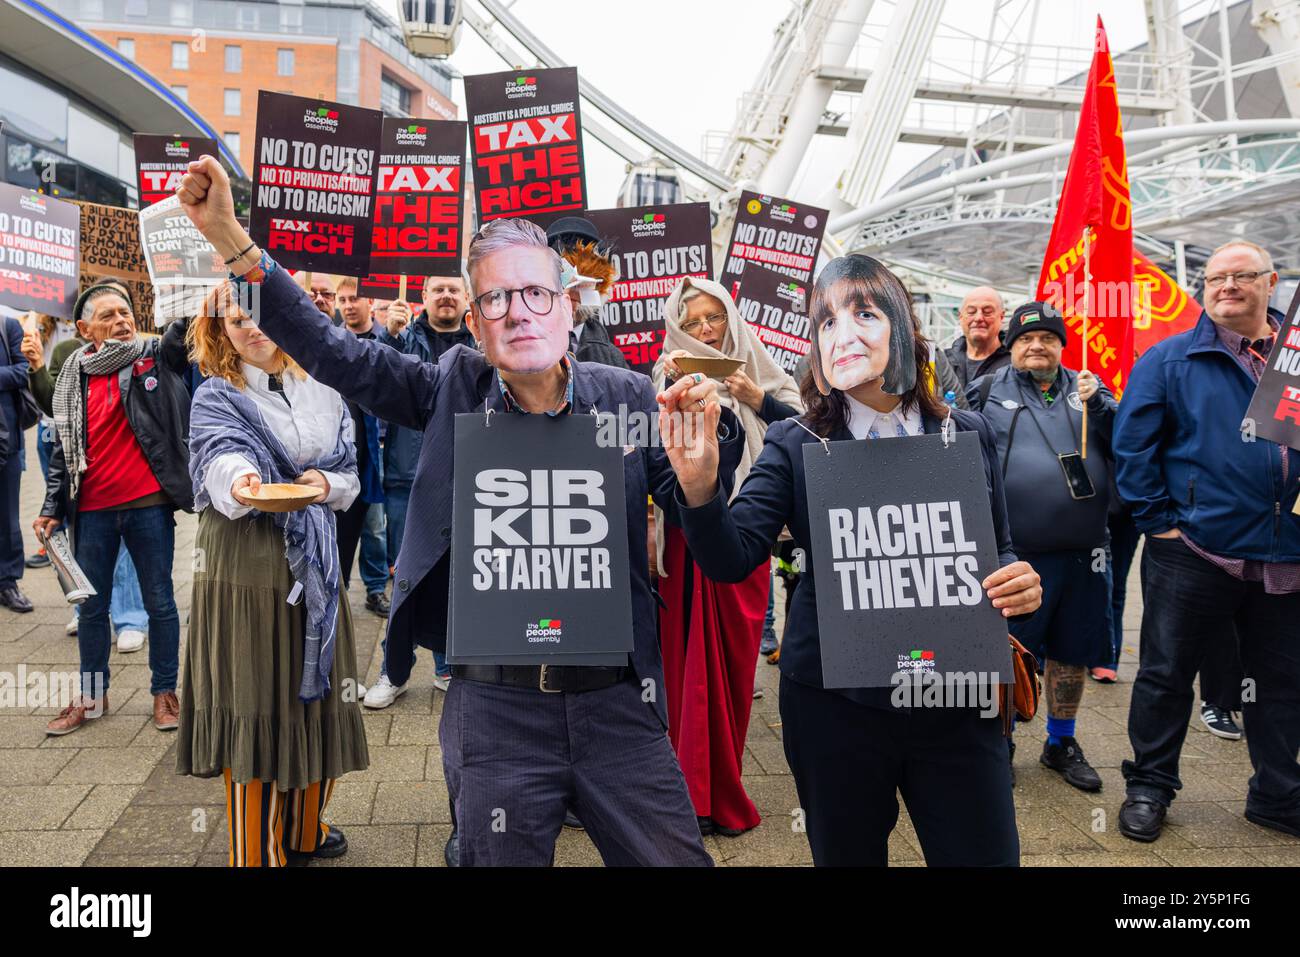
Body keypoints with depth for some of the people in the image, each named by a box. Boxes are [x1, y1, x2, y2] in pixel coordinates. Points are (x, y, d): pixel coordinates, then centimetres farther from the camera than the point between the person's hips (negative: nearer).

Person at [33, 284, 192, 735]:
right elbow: (63, 448, 12)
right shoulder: (73, 378, 8)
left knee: (159, 602, 7)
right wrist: (53, 507, 8)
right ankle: (92, 694, 30)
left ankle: (164, 691, 21)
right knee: (91, 605, 14)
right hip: (92, 509, 3)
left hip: (148, 503, -3)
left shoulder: (158, 356, 0)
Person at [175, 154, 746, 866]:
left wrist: (707, 438, -19)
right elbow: (334, 353, -5)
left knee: (676, 857, 12)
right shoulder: (454, 391, 0)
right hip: (496, 708, 0)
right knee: (498, 854, 16)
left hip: (618, 705, 1)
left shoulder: (629, 398, -1)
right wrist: (235, 245, -12)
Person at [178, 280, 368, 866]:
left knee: (314, 692, 11)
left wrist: (328, 483, -11)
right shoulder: (215, 398, -1)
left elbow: (349, 472, 11)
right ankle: (258, 849, 16)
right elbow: (221, 458, -21)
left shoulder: (321, 392, 9)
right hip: (243, 562, -3)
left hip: (312, 558, 4)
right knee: (252, 701, -1)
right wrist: (239, 482, -43)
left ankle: (303, 828, 32)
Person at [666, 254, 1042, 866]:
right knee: (847, 854, 17)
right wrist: (699, 484, -36)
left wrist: (1018, 580, -11)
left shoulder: (967, 434, 1)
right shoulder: (794, 446, -5)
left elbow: (997, 550, 11)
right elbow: (732, 559, -17)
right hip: (835, 705, -1)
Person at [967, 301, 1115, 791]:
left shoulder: (1088, 389, 11)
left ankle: (1061, 743, 34)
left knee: (1072, 650, 15)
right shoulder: (987, 392, 3)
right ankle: (999, 743, 24)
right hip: (1013, 551, -3)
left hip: (1081, 549, 4)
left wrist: (1097, 404, -11)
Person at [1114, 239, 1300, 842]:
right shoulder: (1170, 358, 0)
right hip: (1193, 551, -3)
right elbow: (1133, 445, -6)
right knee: (1166, 674, 6)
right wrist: (1158, 521, -11)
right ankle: (1148, 788, 21)